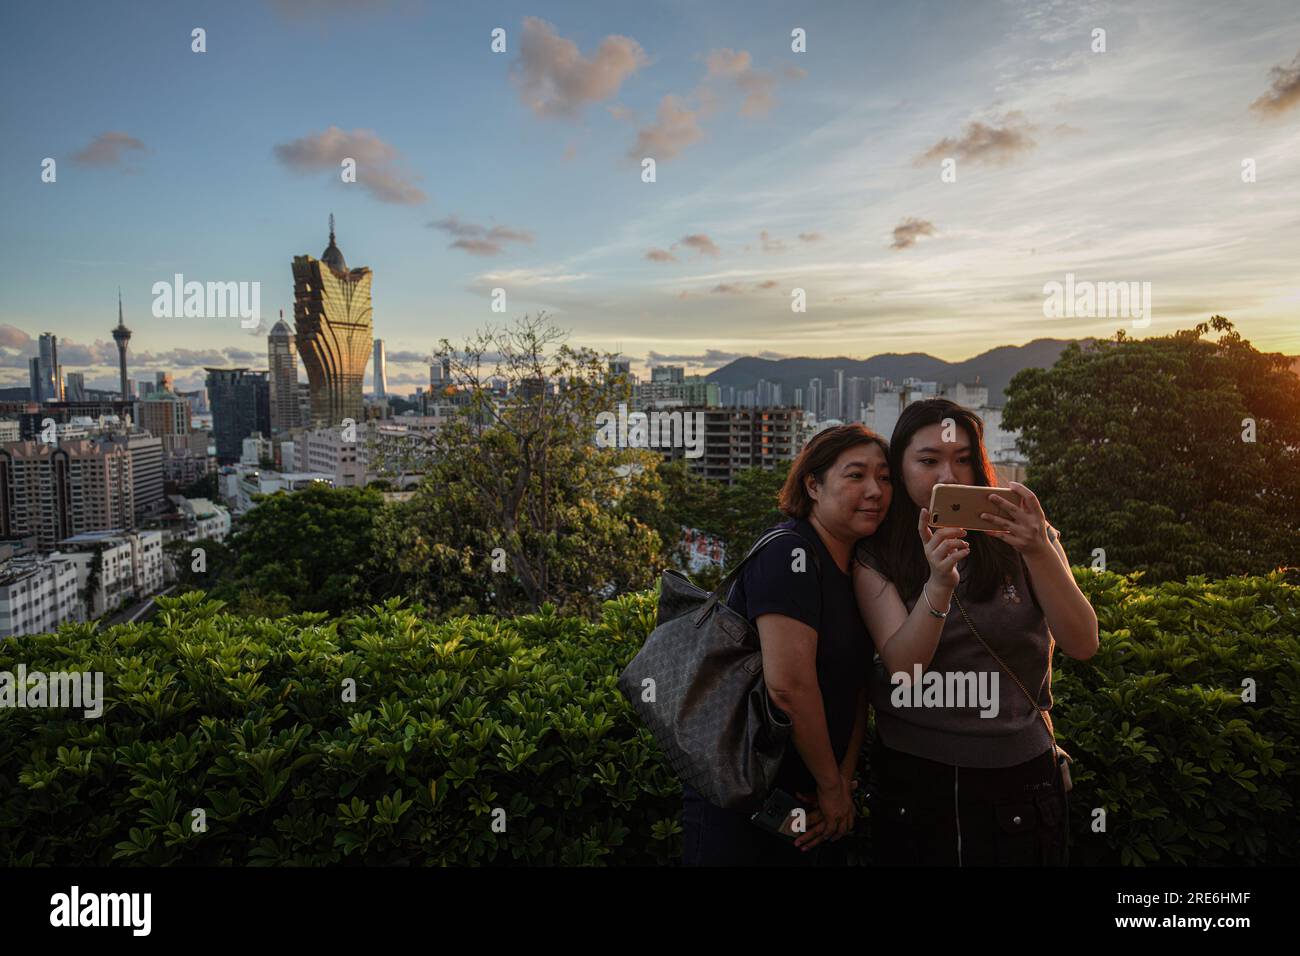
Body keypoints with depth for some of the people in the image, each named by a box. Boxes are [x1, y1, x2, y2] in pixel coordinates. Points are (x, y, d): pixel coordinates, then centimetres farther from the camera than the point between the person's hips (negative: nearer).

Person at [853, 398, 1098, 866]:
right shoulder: (876, 556, -5)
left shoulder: (1019, 538, -2)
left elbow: (1082, 645, -11)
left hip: (1018, 773, 1)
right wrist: (939, 585, -33)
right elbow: (903, 667, -16)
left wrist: (1040, 551, -27)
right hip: (912, 775, 0)